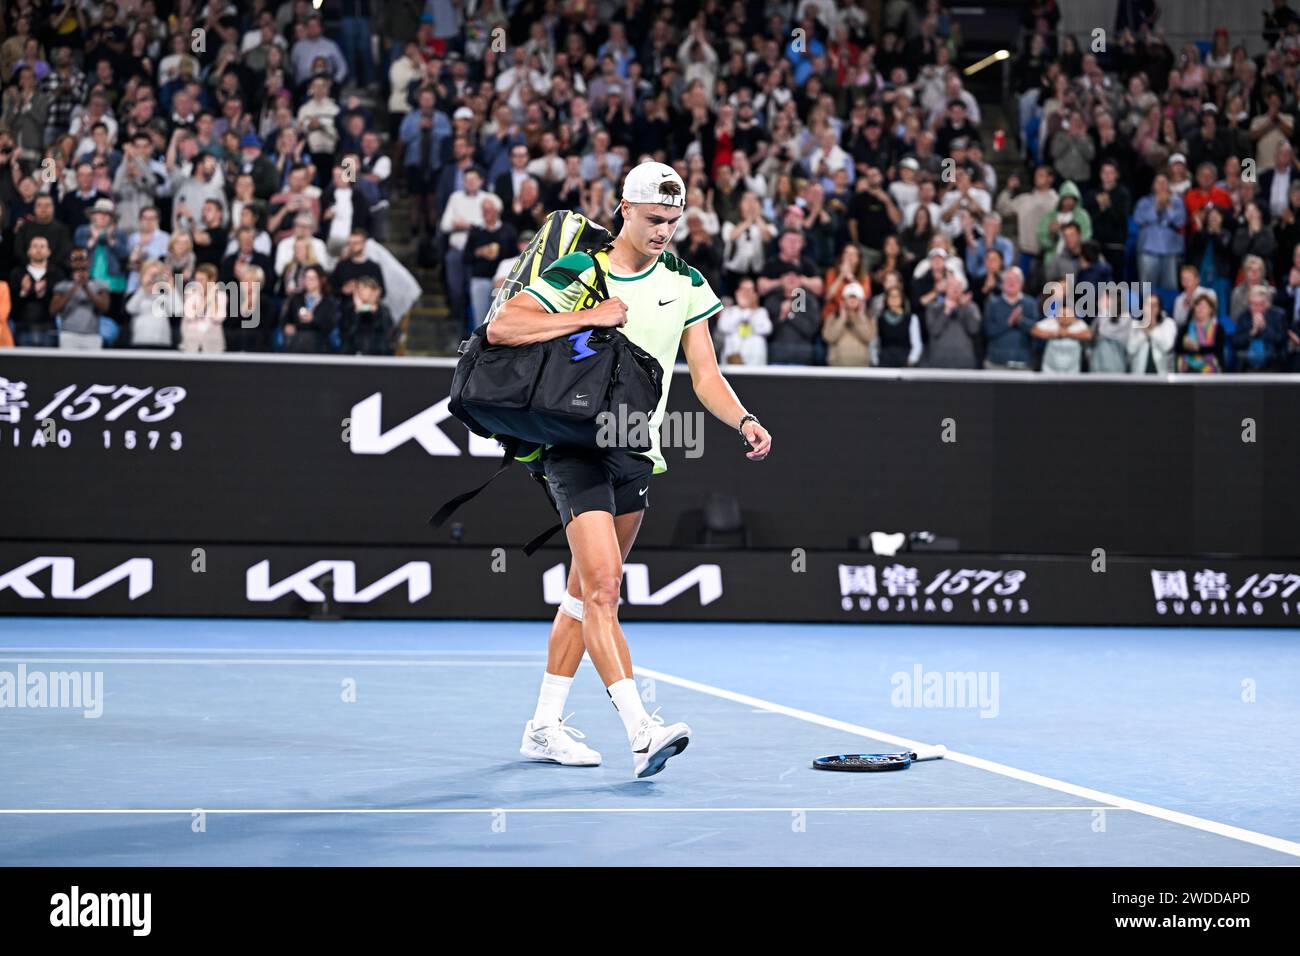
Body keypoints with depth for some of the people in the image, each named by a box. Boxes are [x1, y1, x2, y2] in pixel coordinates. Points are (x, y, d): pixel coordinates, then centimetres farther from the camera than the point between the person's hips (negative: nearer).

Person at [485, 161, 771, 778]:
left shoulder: (685, 284, 7)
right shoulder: (578, 274, -9)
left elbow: (705, 375, 6)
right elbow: (500, 328, -17)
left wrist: (744, 421, -12)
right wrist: (588, 318, -20)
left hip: (637, 450, 6)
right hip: (574, 444, -6)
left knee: (589, 590, 12)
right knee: (602, 586, -18)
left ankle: (545, 726, 22)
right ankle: (640, 731, -27)